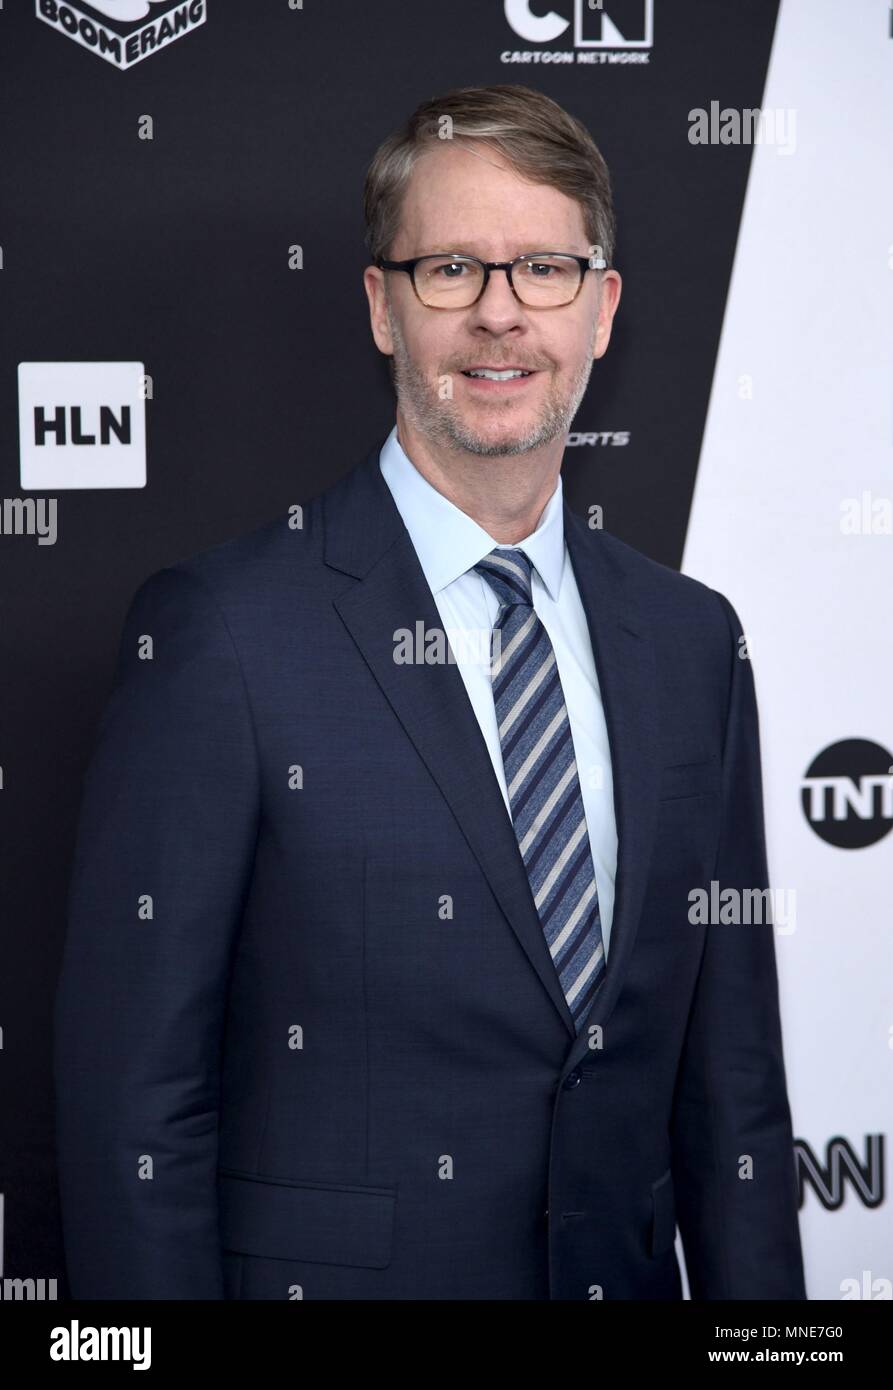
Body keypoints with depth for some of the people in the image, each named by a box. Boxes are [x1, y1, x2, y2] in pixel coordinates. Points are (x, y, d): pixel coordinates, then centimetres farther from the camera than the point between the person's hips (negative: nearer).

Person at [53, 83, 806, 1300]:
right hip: (332, 1268, -4)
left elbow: (730, 1084, 6)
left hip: (629, 1272, 5)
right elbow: (133, 1096, -13)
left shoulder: (692, 641, 4)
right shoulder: (221, 630, -12)